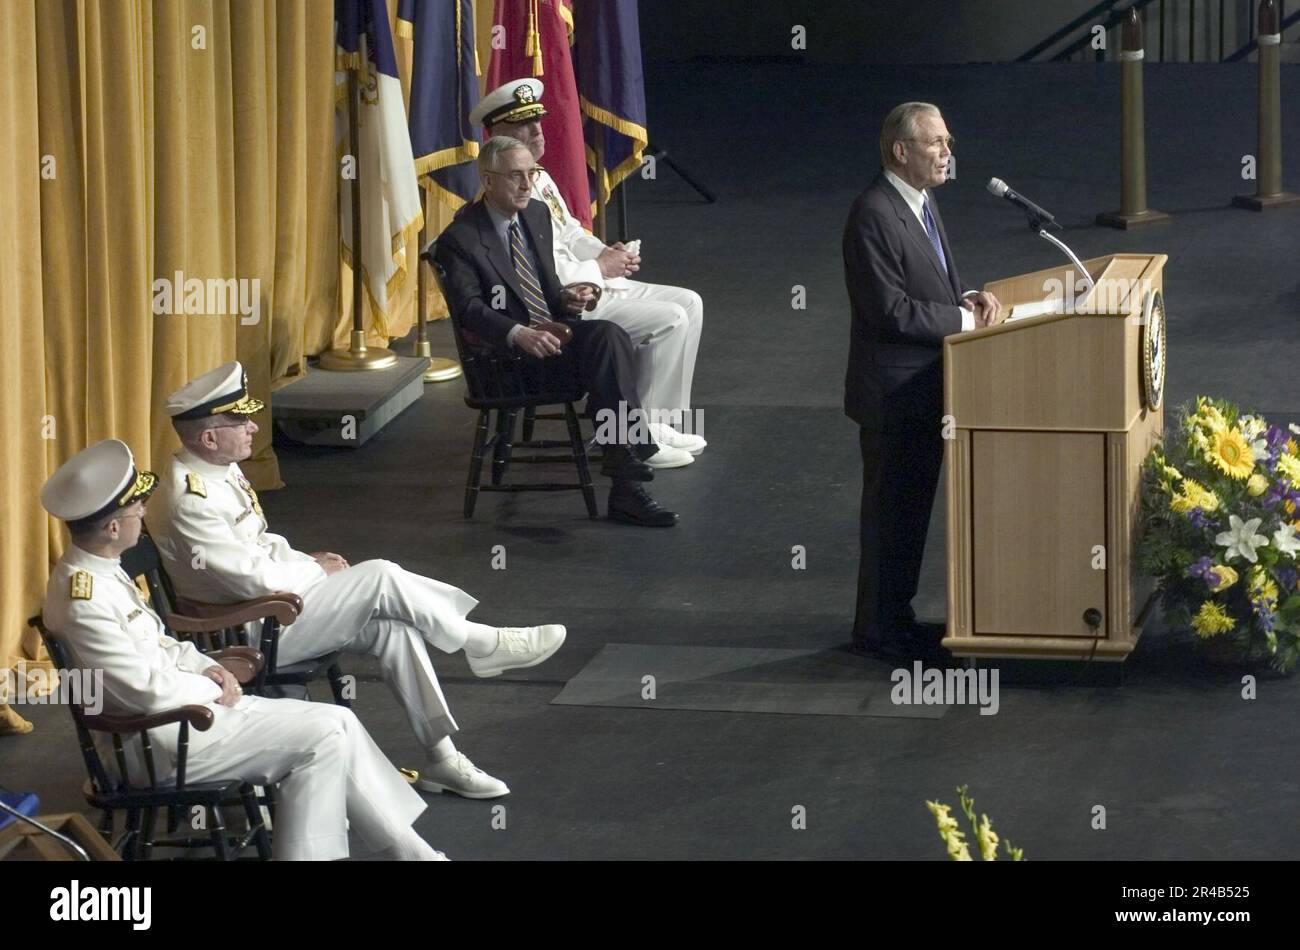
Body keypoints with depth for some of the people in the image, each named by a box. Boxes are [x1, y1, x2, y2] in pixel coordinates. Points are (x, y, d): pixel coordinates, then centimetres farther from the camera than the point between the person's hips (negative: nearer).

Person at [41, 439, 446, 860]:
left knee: (337, 723, 4)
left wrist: (203, 667, 3)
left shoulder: (98, 570, 7)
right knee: (322, 738, -12)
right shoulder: (84, 600, -25)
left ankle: (408, 849, 7)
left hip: (182, 705, 10)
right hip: (158, 742, -10)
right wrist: (211, 687, -9)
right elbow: (148, 691, -26)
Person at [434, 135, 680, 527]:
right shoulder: (460, 239, -7)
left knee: (608, 335, -28)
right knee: (607, 340, -29)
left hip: (553, 330, 6)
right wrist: (518, 334, -31)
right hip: (505, 350, -6)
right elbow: (470, 309, -16)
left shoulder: (537, 214, 16)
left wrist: (565, 299, 1)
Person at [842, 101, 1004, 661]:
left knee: (913, 509, 16)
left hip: (924, 388, 9)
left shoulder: (921, 203, 10)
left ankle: (896, 617, 27)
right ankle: (879, 630, 10)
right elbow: (891, 310, -24)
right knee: (891, 510, 0)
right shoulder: (873, 215, -21)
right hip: (893, 392, -9)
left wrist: (968, 298, 0)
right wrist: (962, 318, -17)